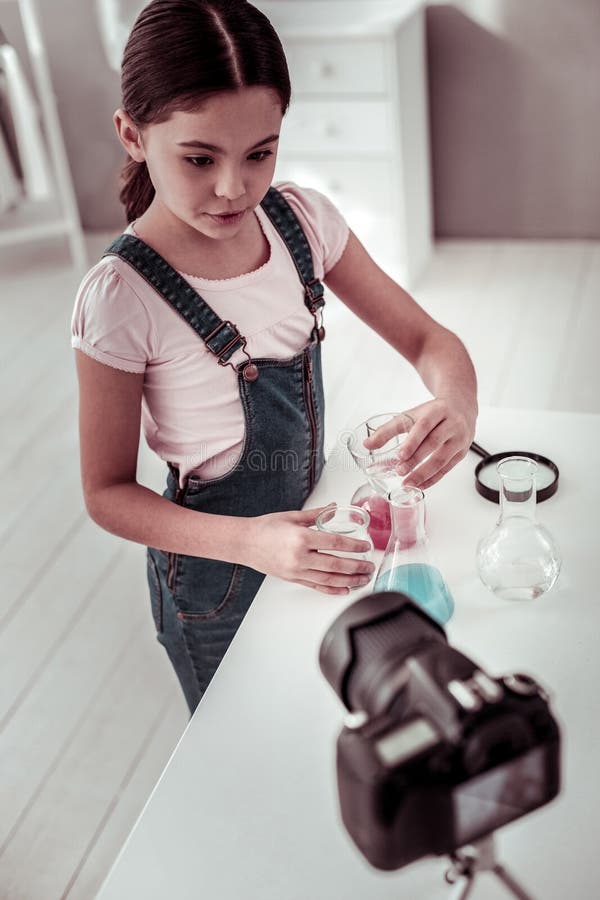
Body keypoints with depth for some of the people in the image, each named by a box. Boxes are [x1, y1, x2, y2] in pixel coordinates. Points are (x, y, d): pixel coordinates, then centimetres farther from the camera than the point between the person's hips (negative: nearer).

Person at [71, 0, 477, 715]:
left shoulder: (302, 220, -12)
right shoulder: (121, 297, -27)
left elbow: (428, 339, -7)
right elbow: (108, 493, -19)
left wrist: (455, 402, -31)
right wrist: (250, 542, -34)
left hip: (308, 533, 5)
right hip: (218, 578, -4)